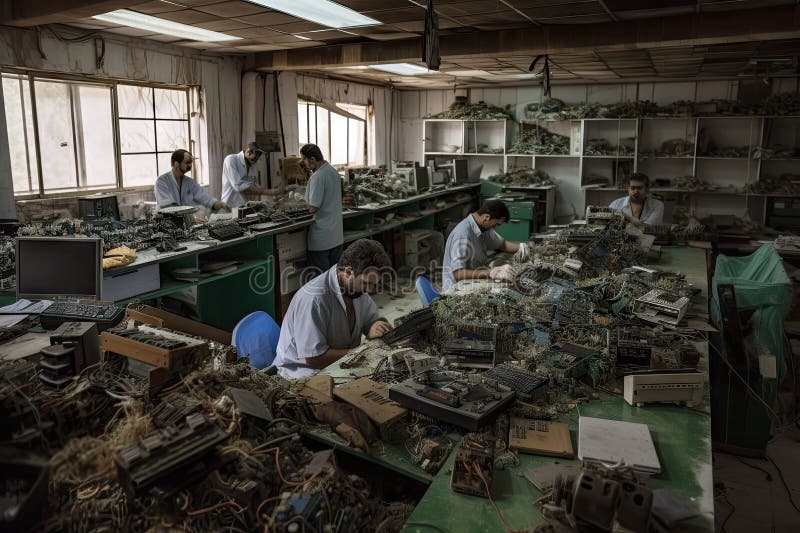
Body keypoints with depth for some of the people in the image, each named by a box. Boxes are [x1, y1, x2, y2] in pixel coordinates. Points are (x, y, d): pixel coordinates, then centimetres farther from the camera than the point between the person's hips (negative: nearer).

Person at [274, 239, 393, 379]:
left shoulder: (357, 286, -2)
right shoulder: (314, 298, -27)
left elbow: (373, 319, 11)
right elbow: (314, 358, -25)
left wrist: (374, 330, -14)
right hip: (304, 372, -8)